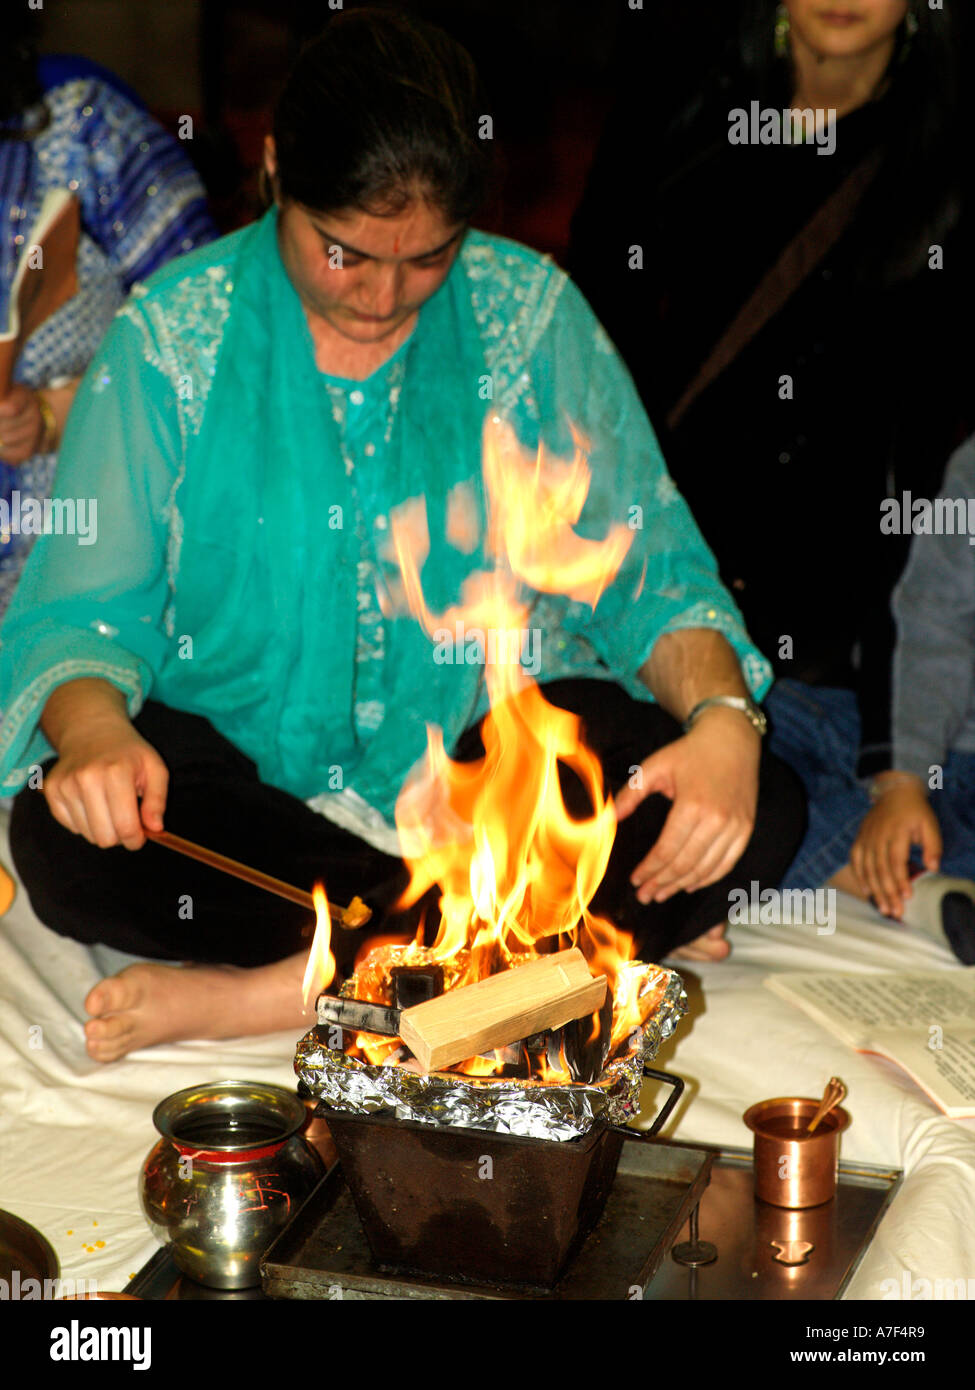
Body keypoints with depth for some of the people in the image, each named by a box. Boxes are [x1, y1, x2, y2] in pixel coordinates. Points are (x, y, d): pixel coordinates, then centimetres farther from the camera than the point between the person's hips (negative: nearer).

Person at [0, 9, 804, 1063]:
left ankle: (274, 991, -27)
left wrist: (722, 717, -20)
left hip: (501, 744, 1)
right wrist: (92, 725, -28)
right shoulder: (172, 335, -3)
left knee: (761, 809, -24)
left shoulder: (533, 315, -1)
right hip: (246, 766, 0)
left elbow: (650, 566, 1)